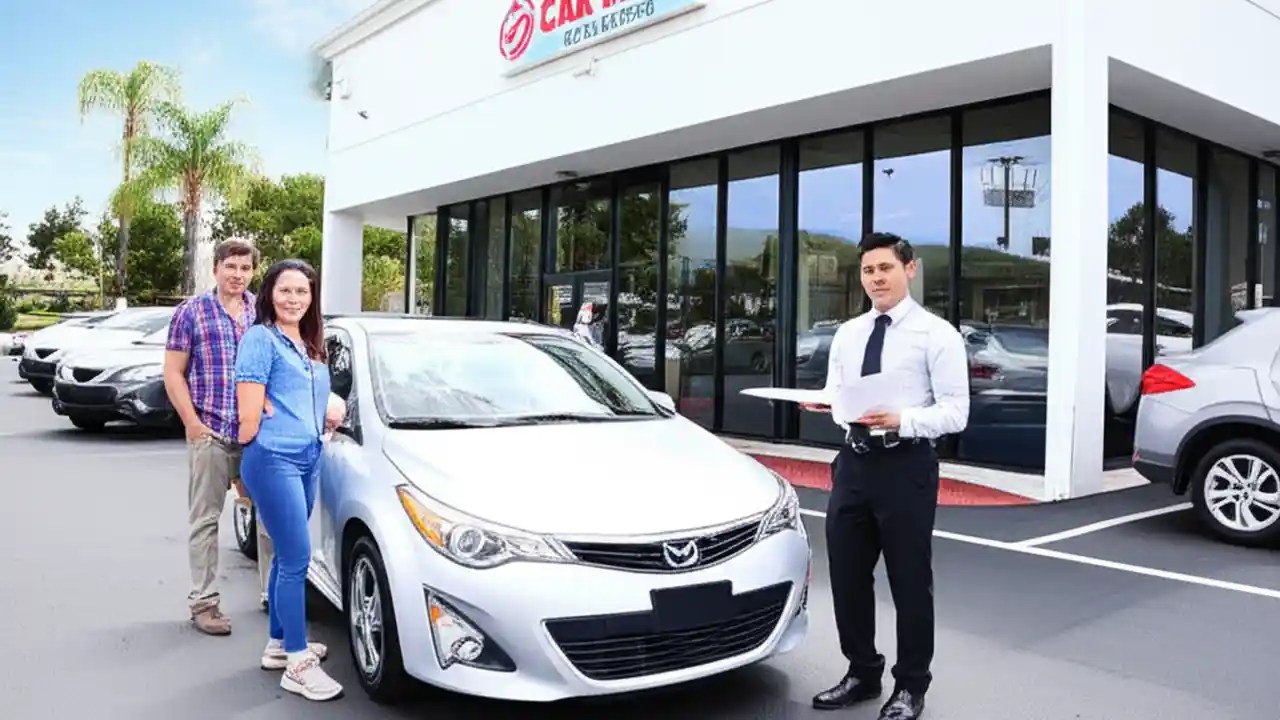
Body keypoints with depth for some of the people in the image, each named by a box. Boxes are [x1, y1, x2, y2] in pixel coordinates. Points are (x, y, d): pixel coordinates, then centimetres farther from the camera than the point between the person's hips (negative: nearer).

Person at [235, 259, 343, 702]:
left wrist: (326, 428, 15)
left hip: (308, 458, 8)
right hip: (273, 459, -8)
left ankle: (278, 645, 28)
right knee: (297, 558, -9)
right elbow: (250, 412, -11)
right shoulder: (260, 338, -8)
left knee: (287, 557, 15)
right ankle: (298, 665, -3)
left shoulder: (310, 344, 16)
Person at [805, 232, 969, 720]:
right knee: (847, 576, 13)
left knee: (910, 581, 7)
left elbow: (955, 413, -11)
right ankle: (862, 673, 34)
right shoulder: (847, 335, 12)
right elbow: (836, 400, 13)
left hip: (906, 466, -5)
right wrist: (821, 403, -10)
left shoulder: (937, 334, -5)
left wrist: (901, 420, -27)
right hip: (853, 463, 6)